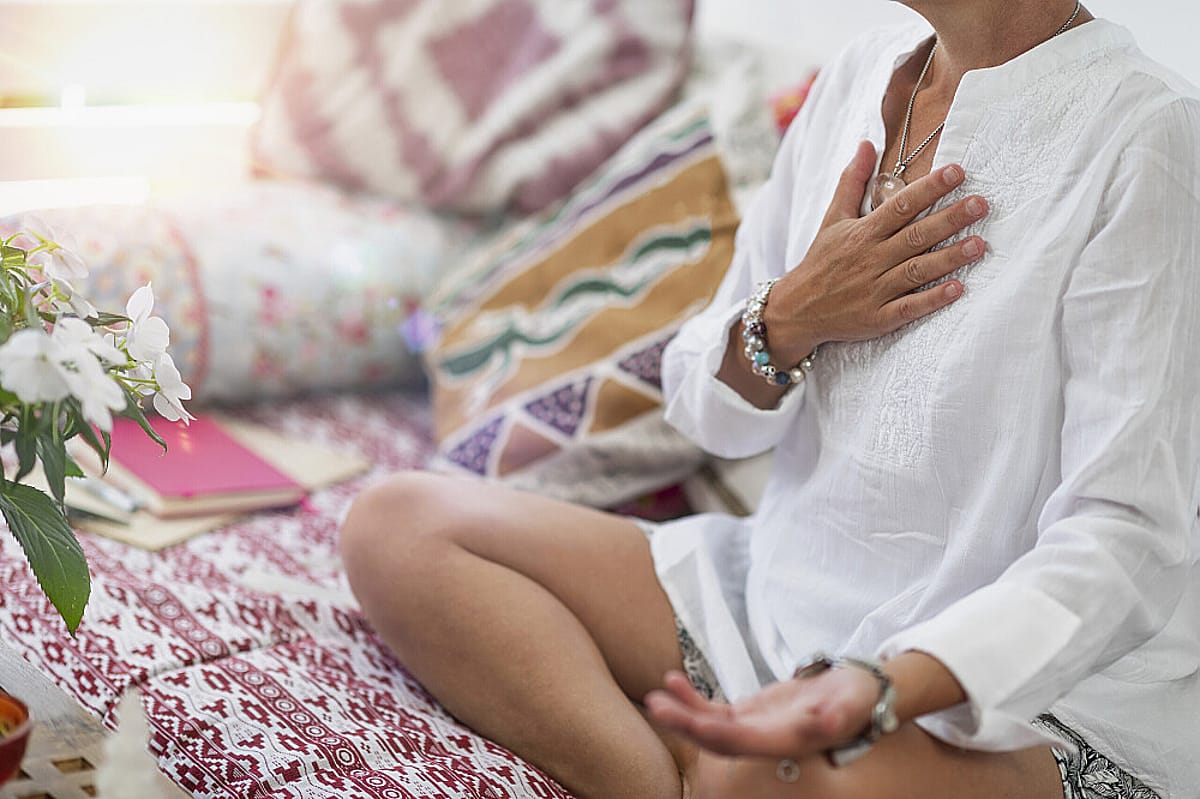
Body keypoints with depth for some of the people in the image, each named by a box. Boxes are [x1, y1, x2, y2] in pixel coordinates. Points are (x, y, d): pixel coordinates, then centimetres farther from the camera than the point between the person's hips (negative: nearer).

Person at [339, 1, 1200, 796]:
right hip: (788, 593, 8)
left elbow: (1125, 541, -22)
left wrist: (880, 690, -37)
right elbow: (708, 409, 11)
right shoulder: (860, 76, 6)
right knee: (398, 528, -4)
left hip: (1047, 696, -8)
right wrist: (788, 318, -11)